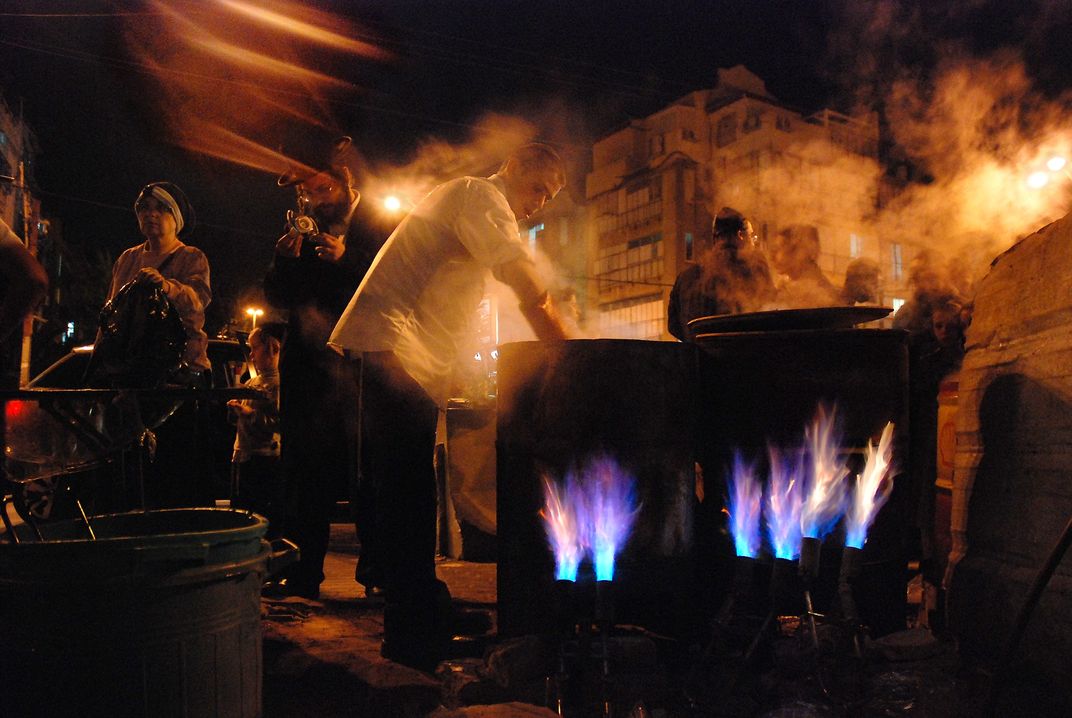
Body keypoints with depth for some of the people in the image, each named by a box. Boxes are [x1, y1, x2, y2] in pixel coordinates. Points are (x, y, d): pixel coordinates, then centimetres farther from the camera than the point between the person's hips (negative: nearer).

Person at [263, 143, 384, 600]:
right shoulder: (304, 229, 17)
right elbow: (278, 298, 13)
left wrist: (346, 258, -18)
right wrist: (285, 259, -5)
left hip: (361, 362, -4)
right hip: (308, 364, 5)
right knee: (305, 470, 6)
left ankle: (378, 569, 9)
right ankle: (301, 573, 13)